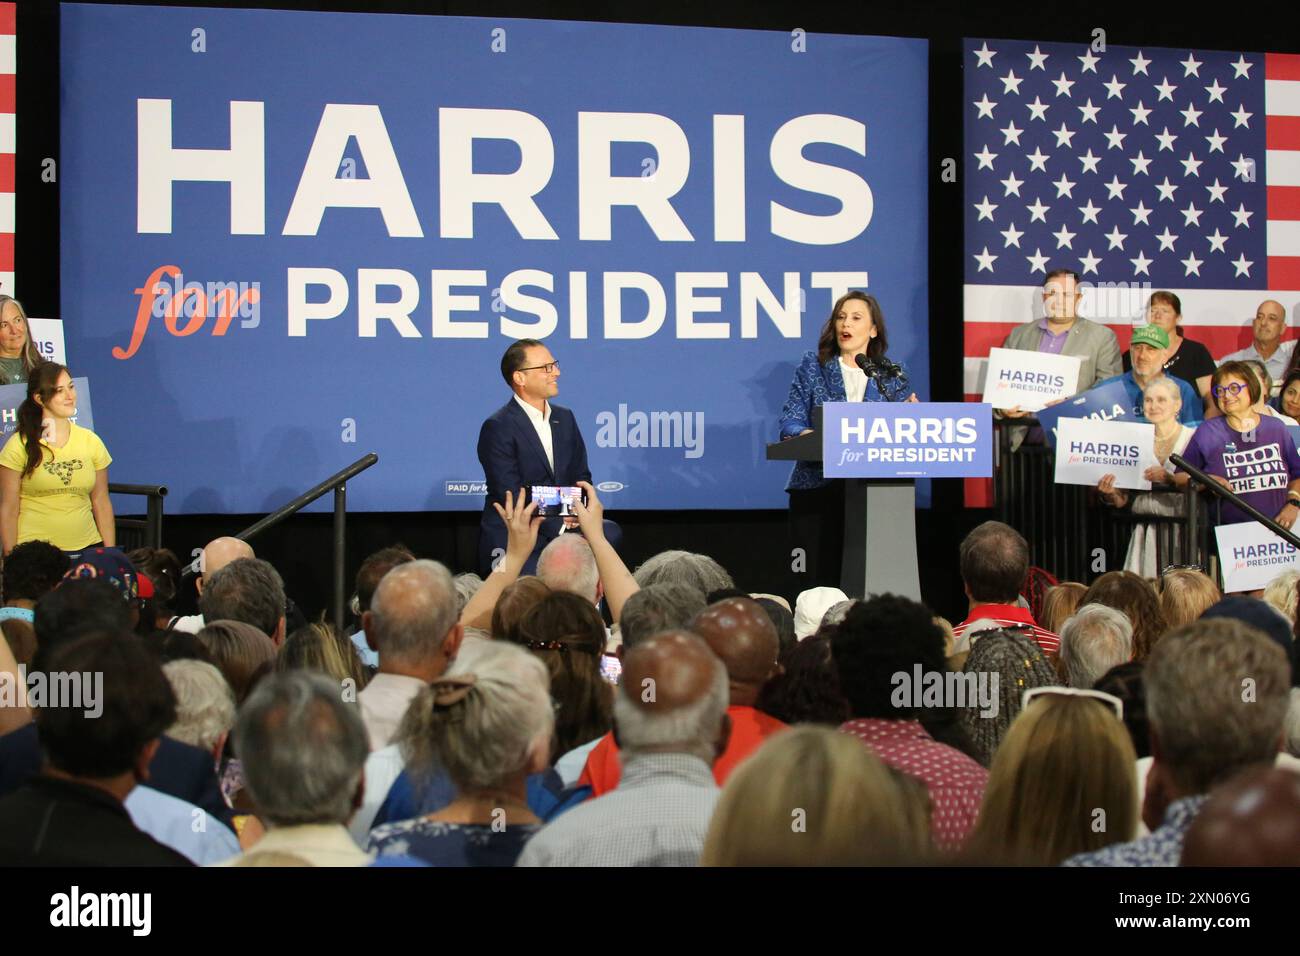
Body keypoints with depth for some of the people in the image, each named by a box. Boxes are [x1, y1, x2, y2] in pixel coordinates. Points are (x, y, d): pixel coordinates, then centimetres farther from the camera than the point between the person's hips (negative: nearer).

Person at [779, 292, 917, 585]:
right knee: (823, 575, -6)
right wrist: (805, 435, -22)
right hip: (817, 488, -1)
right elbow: (791, 420, -1)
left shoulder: (893, 376, 13)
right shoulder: (812, 366, 9)